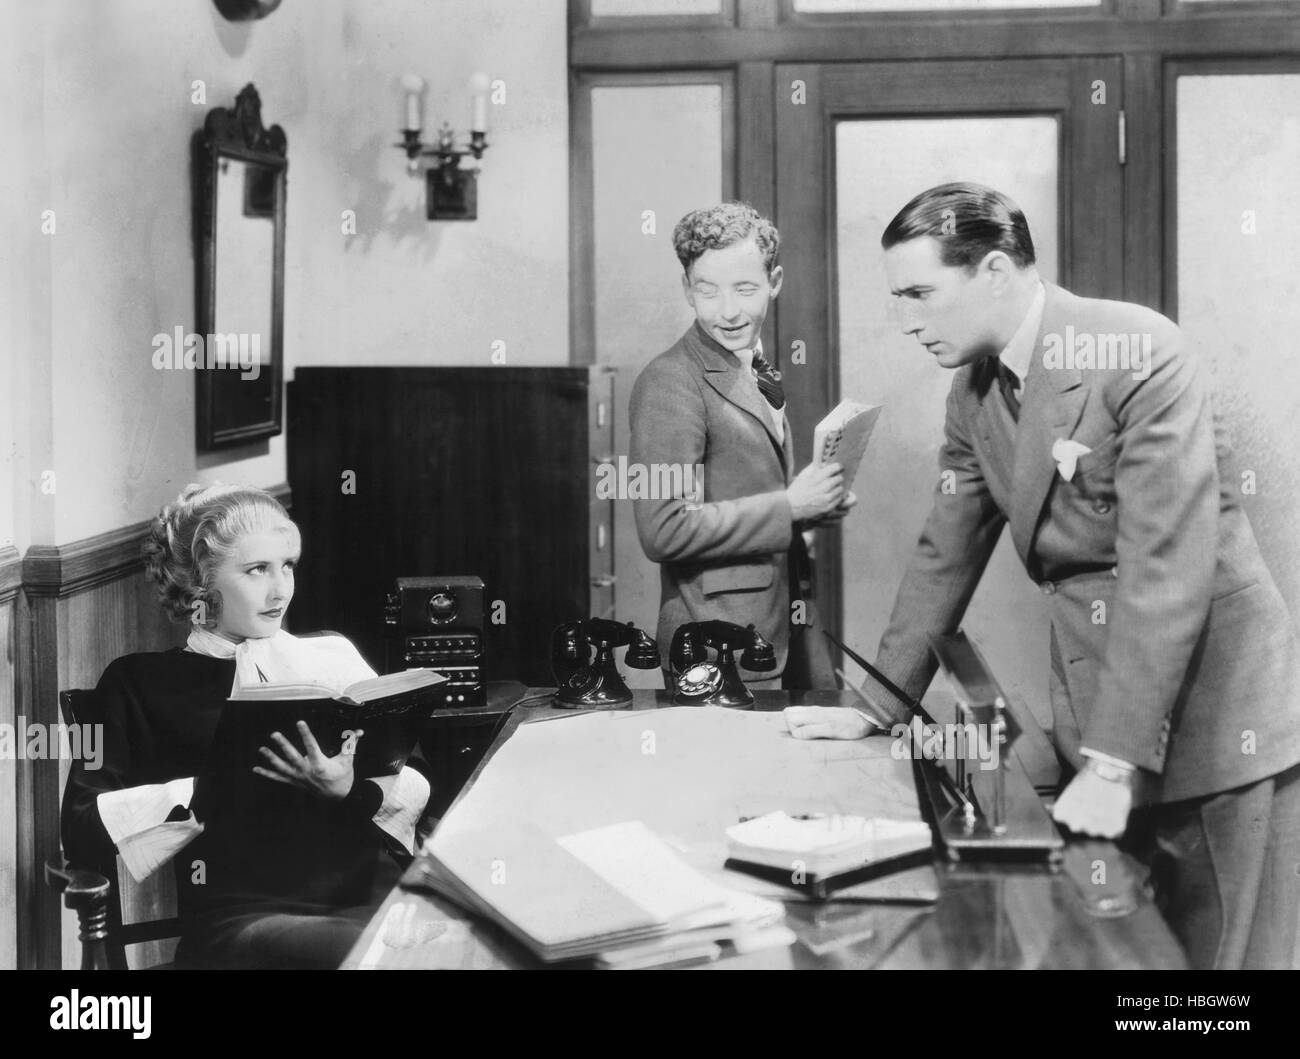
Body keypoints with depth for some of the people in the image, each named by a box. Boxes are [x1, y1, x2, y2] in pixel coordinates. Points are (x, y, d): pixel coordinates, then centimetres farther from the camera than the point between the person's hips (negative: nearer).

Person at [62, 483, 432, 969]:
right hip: (241, 913, -3)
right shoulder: (138, 684, 12)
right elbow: (84, 831, 1)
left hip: (371, 893, 4)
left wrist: (349, 790, -9)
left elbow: (415, 790, 13)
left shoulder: (330, 657, 20)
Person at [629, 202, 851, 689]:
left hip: (790, 634, 9)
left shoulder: (760, 375, 13)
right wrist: (791, 506, -19)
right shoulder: (669, 383, -15)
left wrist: (818, 503, 4)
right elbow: (664, 531, -22)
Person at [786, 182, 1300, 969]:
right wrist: (877, 709, 12)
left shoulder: (1141, 353, -19)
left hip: (1216, 706, -6)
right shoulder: (975, 390, 4)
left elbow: (1166, 564, -24)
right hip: (1097, 711, 7)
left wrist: (1115, 764, -26)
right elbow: (944, 558, 13)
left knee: (1228, 952, -1)